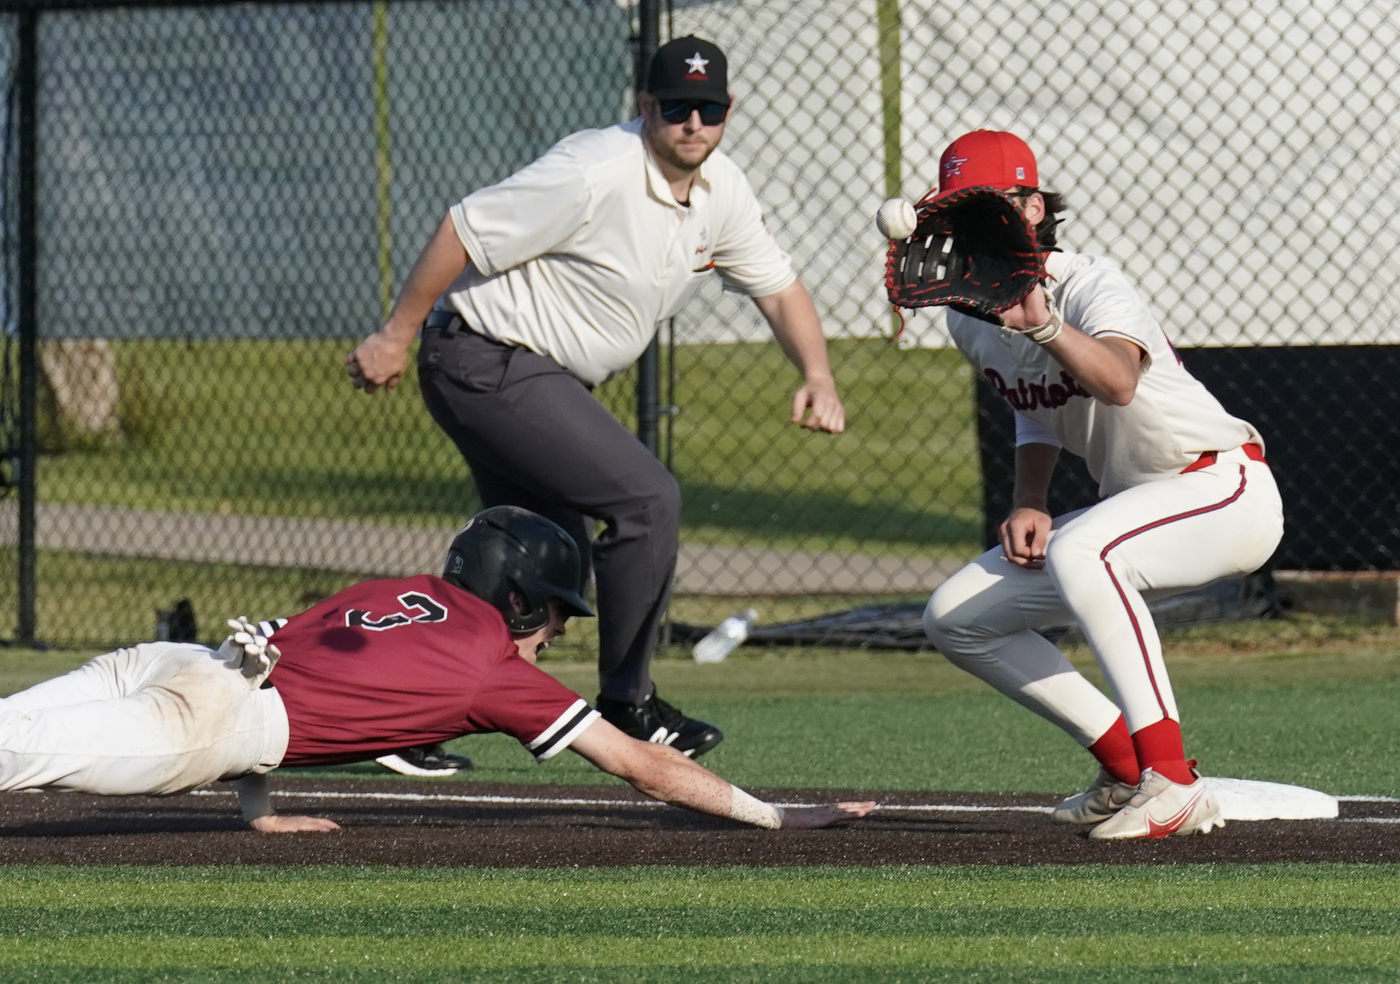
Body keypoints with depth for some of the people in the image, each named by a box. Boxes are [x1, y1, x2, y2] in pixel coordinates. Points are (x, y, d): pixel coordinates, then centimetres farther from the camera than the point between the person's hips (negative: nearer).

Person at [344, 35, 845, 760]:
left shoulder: (721, 191, 3)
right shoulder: (595, 175, -24)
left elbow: (778, 289, 12)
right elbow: (464, 231, -20)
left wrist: (817, 378, -5)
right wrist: (395, 336, -15)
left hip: (548, 383, 10)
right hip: (487, 366, -10)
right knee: (646, 498, -18)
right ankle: (626, 704, -5)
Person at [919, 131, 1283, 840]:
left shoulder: (1094, 290, -24)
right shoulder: (969, 316, 1)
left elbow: (1119, 383, -47)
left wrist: (1044, 326, -65)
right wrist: (1026, 504, 2)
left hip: (1227, 489, -9)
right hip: (1132, 505, 9)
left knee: (1077, 554, -39)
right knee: (954, 620, 5)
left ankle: (1174, 784, -36)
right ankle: (1129, 769, 8)